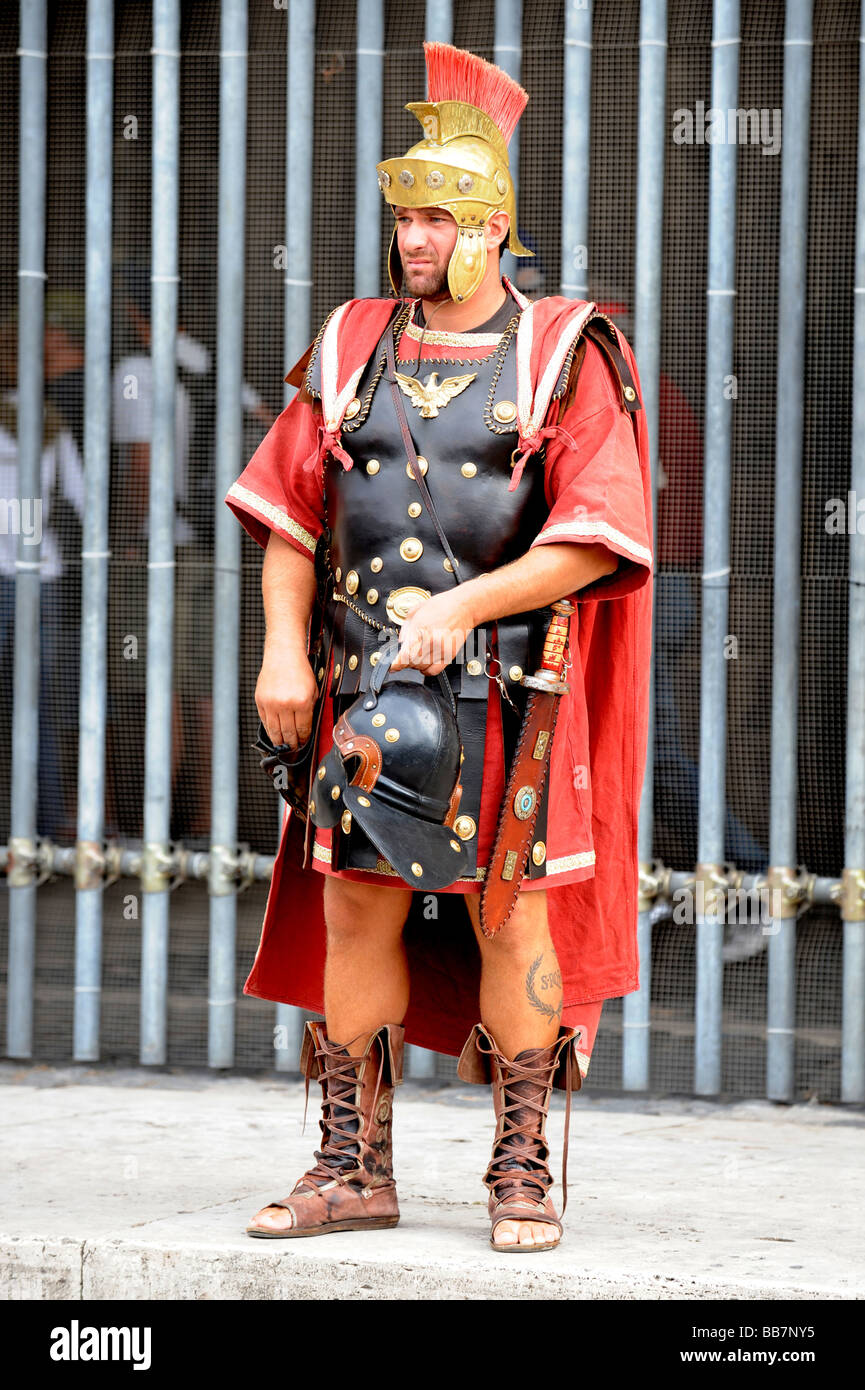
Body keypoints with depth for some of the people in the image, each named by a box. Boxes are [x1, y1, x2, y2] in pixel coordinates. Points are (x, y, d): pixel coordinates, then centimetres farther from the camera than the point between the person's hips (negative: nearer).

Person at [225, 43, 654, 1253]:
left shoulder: (561, 359, -2)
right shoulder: (353, 349, 10)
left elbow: (597, 538, -9)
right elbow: (288, 508, 12)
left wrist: (461, 608, -17)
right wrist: (284, 651, 1)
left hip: (507, 689, -4)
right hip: (364, 687, 4)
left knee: (512, 918, -1)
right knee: (355, 914, 3)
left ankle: (523, 1175, 7)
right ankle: (354, 1168, 11)